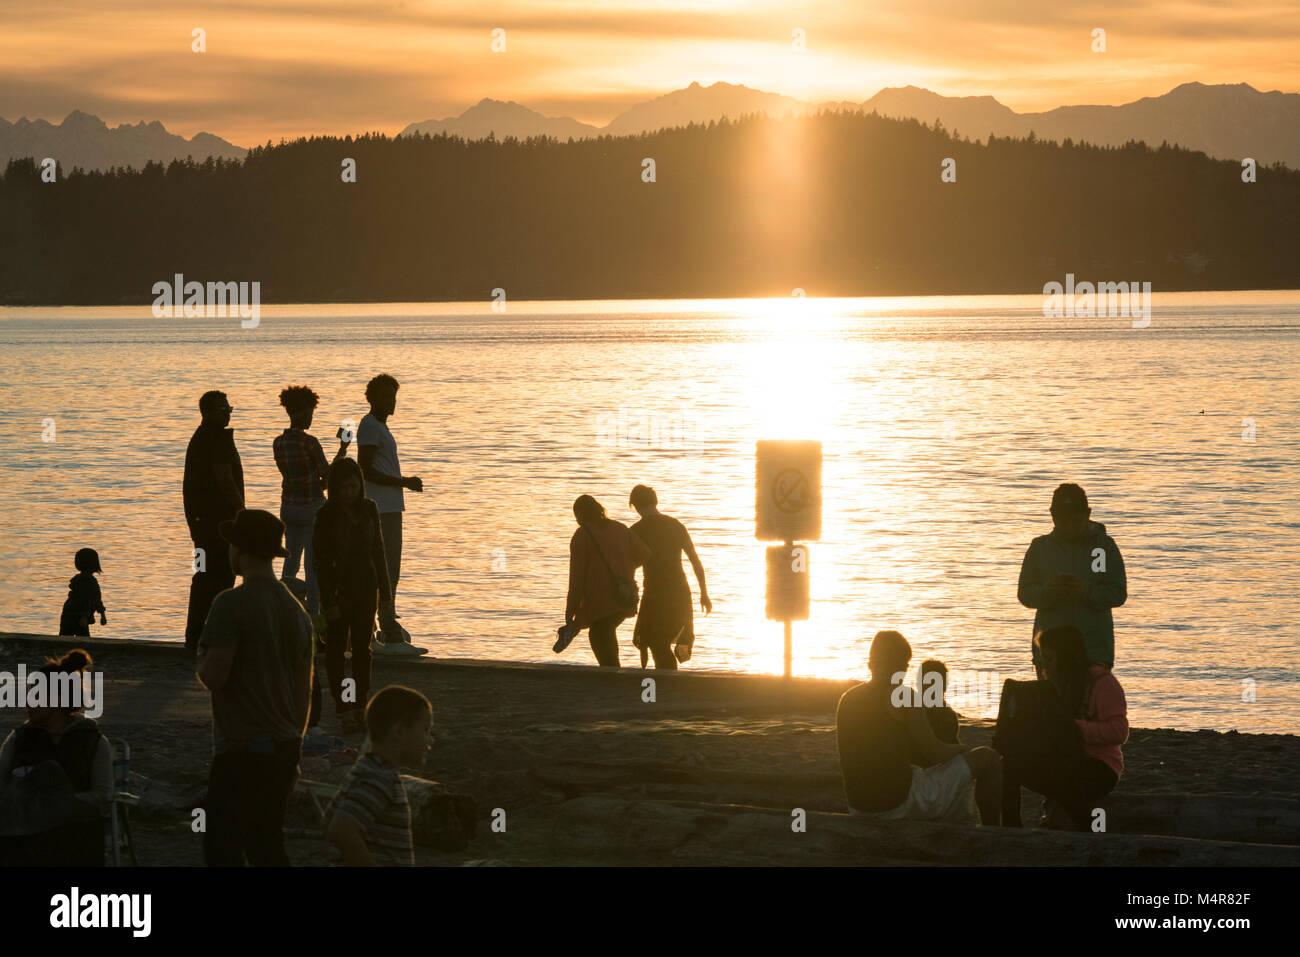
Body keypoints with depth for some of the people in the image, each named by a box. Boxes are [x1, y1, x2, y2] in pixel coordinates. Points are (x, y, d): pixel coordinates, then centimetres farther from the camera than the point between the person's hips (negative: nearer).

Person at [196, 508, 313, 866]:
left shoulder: (232, 604, -13)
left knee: (222, 848, -3)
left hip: (240, 748, -8)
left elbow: (214, 676, -19)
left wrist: (201, 662, 4)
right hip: (284, 746, 8)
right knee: (267, 845, 14)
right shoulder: (295, 609, 11)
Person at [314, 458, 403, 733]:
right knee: (336, 648, 1)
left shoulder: (368, 510, 3)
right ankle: (343, 707, 5)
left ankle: (359, 707, 11)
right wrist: (328, 601, -14)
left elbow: (378, 552, 10)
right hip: (339, 589, -4)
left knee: (362, 648, 6)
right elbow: (322, 561, -10)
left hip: (366, 588, 4)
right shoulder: (327, 516, -9)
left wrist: (385, 593, 9)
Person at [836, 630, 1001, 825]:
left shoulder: (847, 699, 7)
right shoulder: (903, 696, -13)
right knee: (987, 759, 5)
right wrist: (961, 749, 11)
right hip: (899, 804, -7)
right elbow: (933, 752, -12)